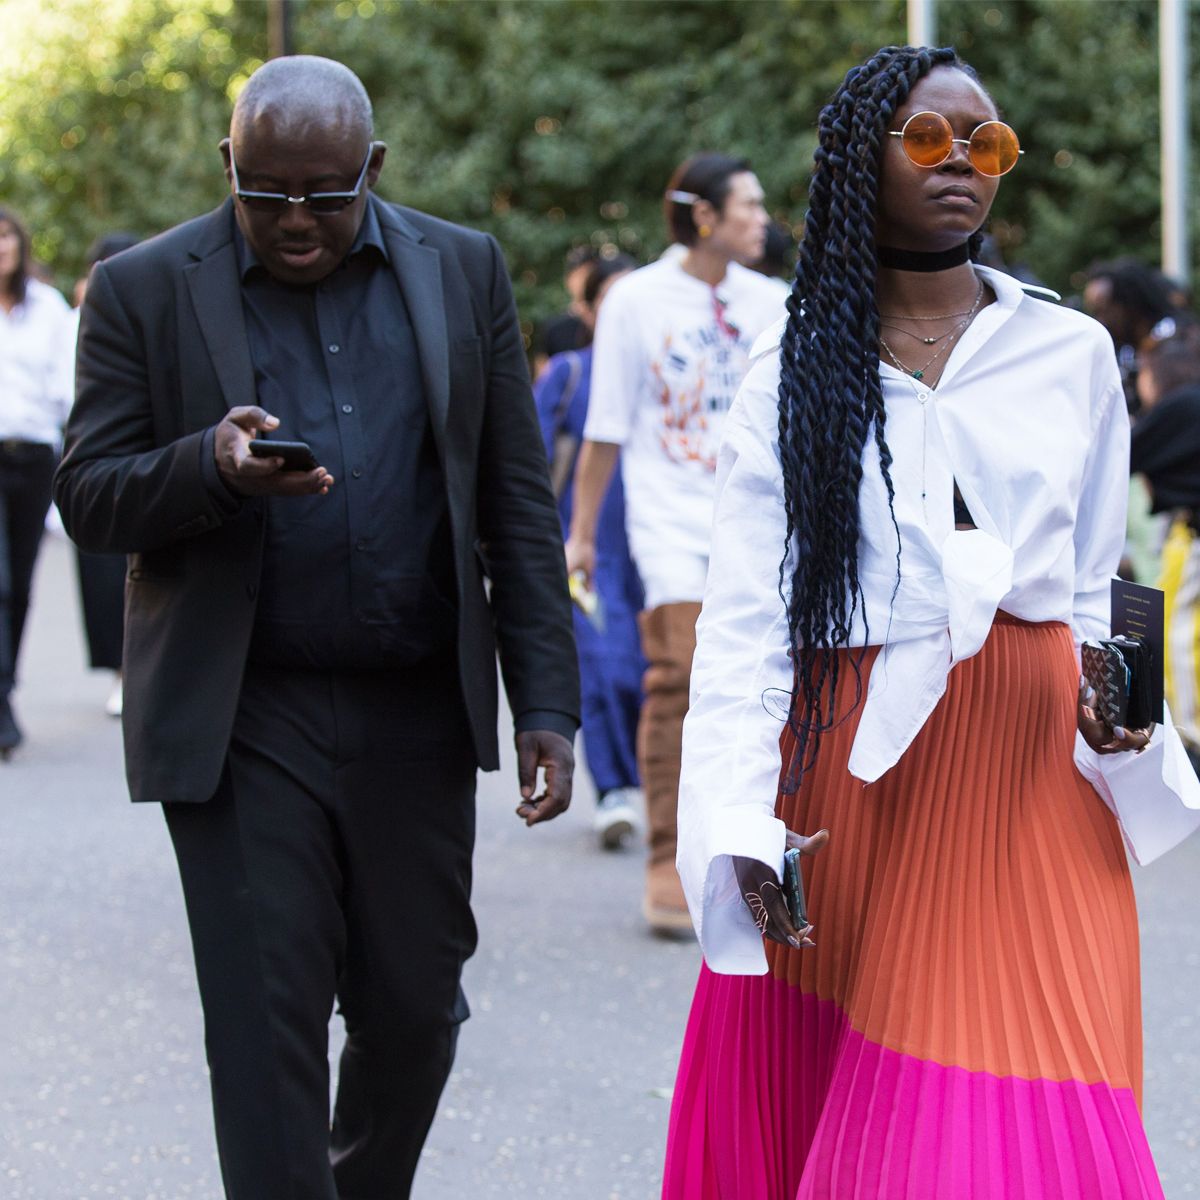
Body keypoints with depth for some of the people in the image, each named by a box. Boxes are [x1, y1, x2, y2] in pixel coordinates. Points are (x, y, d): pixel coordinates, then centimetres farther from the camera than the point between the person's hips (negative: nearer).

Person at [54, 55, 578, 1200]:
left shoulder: (462, 271, 6)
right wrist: (210, 468, -23)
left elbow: (518, 503, 7)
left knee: (414, 1011, 10)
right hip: (243, 719, -2)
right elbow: (88, 499, -2)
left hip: (417, 717, 3)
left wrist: (545, 704, 2)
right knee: (266, 1030, -4)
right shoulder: (145, 290, -1)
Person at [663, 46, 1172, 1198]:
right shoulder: (793, 373, 3)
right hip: (855, 770, -1)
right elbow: (743, 618, -4)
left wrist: (1106, 699, -5)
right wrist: (744, 828, -15)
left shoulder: (1071, 353, 9)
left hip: (1028, 767, 1)